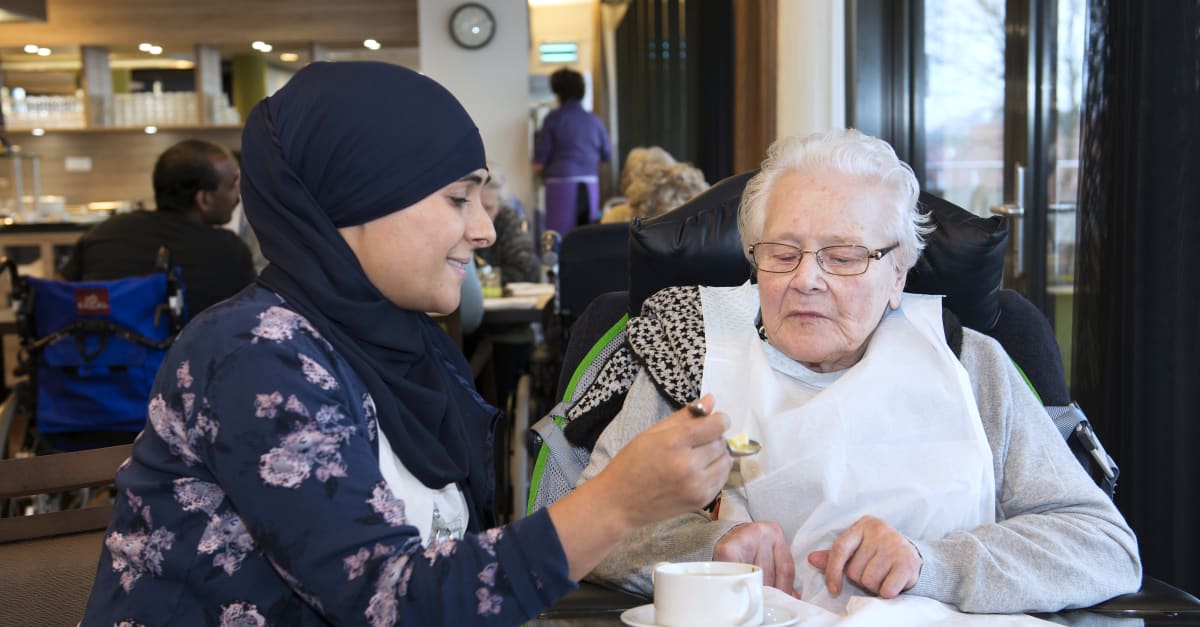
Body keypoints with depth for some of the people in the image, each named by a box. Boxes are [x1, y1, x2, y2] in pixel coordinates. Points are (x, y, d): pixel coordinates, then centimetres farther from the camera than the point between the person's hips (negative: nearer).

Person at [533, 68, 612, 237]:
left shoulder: (553, 118, -4)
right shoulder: (594, 120, 6)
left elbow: (540, 160, -4)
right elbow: (607, 155, 15)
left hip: (561, 183, -4)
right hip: (590, 183, 4)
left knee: (559, 235, -2)